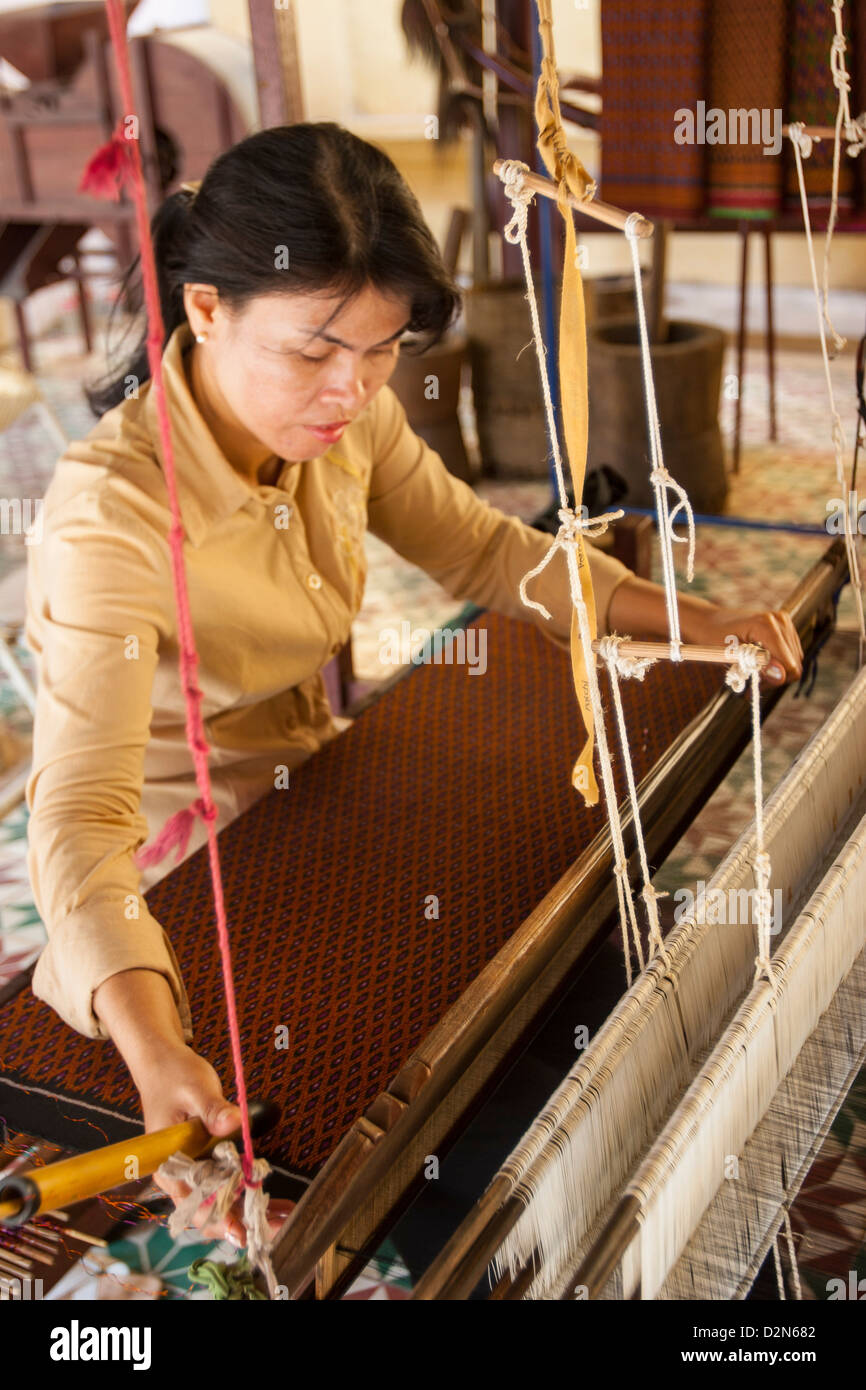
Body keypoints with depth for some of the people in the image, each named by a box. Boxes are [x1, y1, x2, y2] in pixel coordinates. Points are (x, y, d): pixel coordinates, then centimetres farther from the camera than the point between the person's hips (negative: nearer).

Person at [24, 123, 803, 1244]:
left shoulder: (346, 415, -12)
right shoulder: (114, 509, -33)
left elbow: (481, 549, 2)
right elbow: (81, 811, -41)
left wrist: (688, 620, -8)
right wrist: (155, 1055, -57)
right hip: (170, 852, -6)